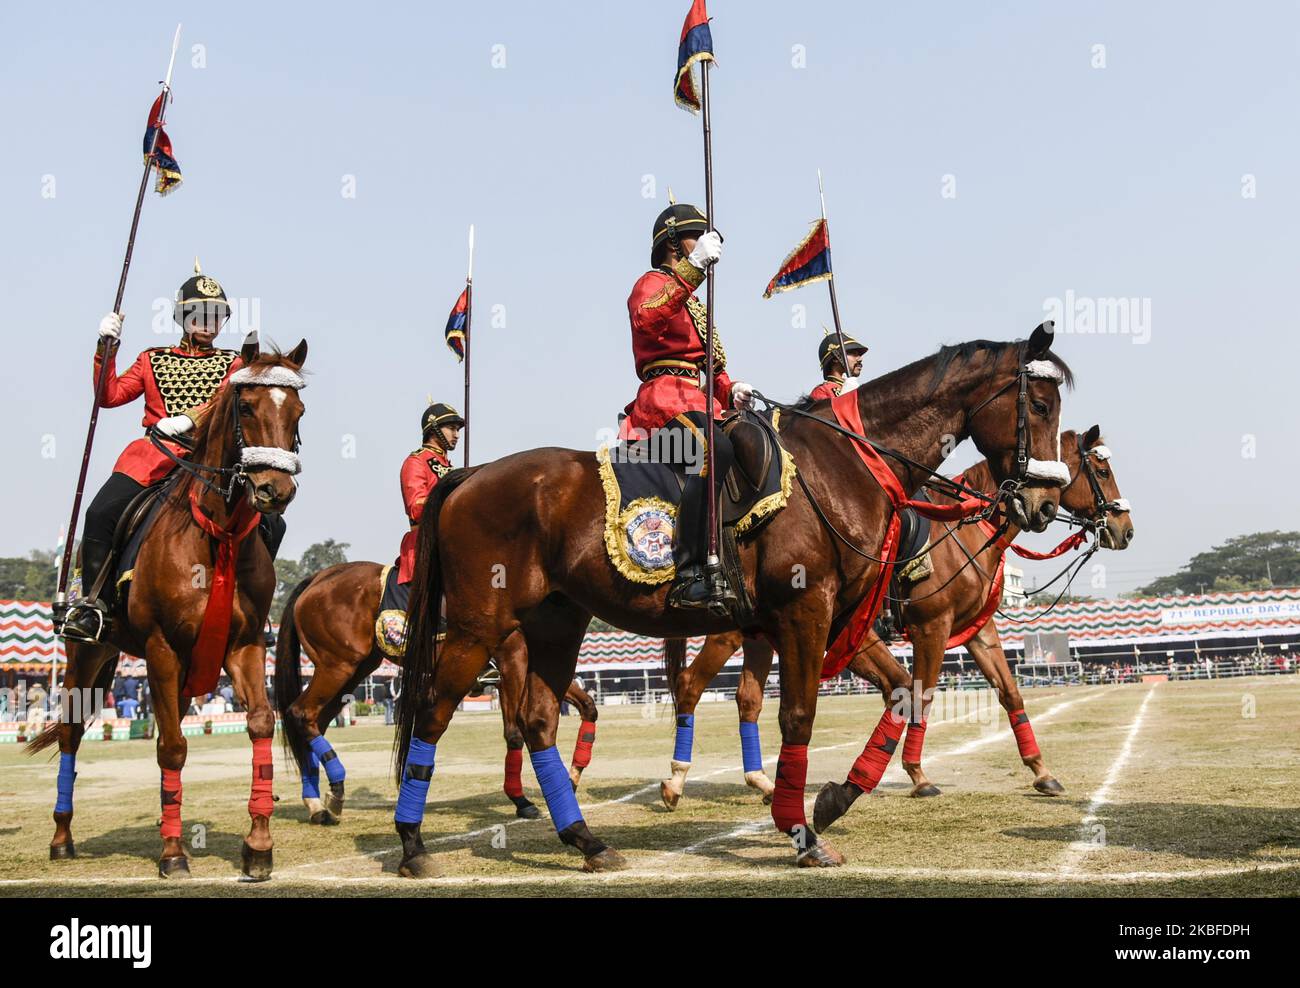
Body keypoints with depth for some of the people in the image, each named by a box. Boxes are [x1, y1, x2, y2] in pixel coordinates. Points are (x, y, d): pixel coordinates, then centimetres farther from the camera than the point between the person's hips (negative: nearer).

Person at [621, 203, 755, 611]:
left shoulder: (691, 302, 32)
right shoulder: (654, 282, 5)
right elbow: (647, 317, -22)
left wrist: (731, 392, 11)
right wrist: (693, 267, -28)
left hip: (698, 401, 9)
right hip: (666, 398, -9)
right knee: (716, 449, -36)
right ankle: (691, 573, -43)